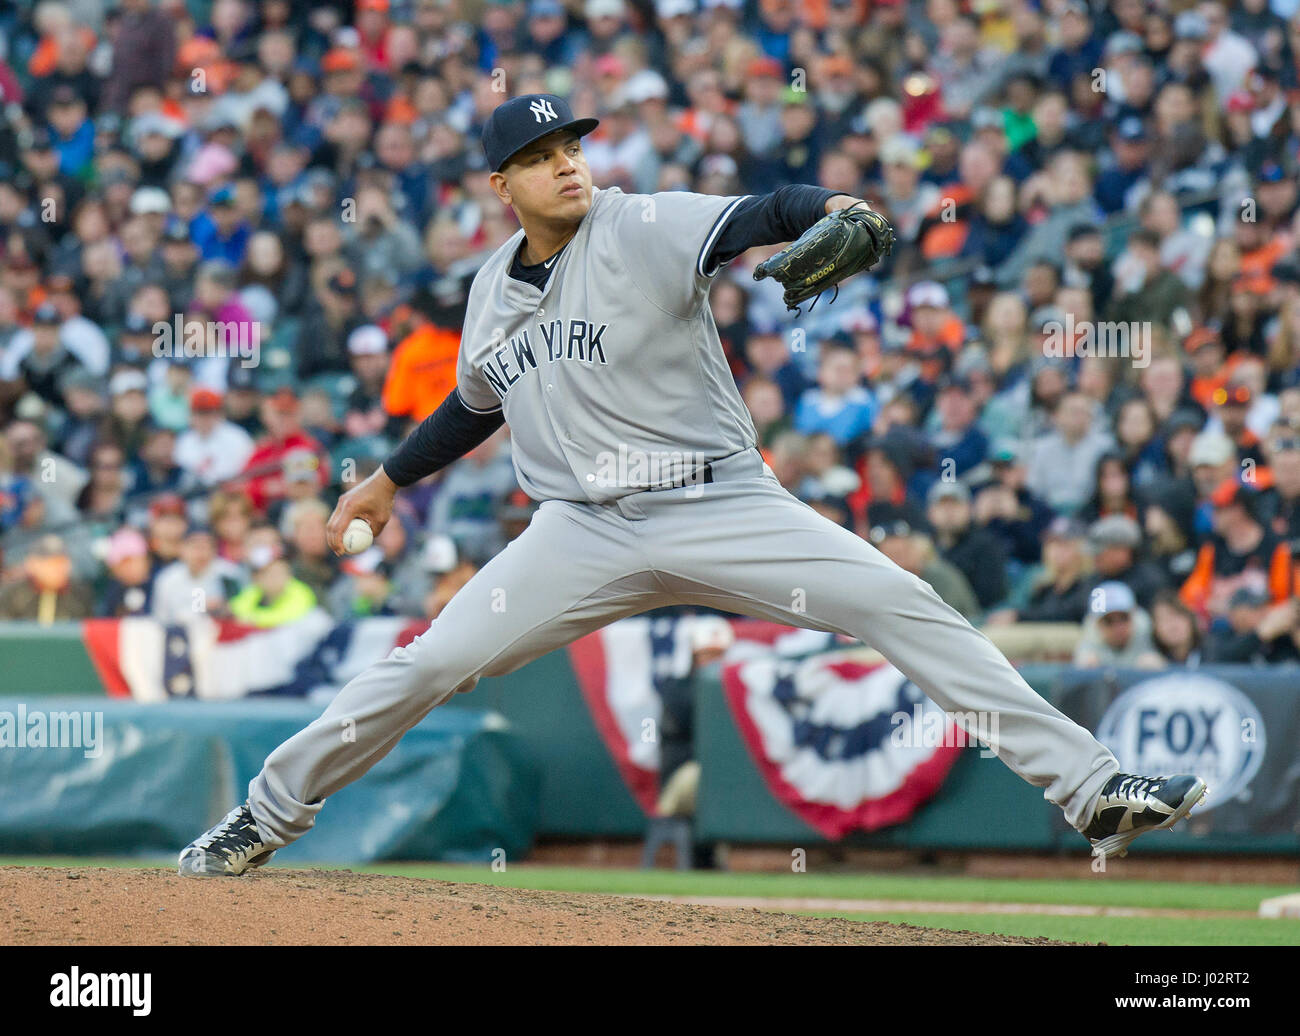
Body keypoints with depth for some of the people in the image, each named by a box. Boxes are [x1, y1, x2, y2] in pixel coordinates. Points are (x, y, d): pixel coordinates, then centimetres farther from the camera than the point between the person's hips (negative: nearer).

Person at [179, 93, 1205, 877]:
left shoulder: (643, 231, -7)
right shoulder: (495, 287, 10)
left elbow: (752, 217, -26)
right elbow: (480, 401, 29)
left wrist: (826, 209, -47)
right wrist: (390, 479, 35)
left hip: (720, 507, -3)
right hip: (584, 532, 4)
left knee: (900, 604, -18)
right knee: (428, 665, -4)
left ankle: (1088, 789, -20)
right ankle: (270, 814, 15)